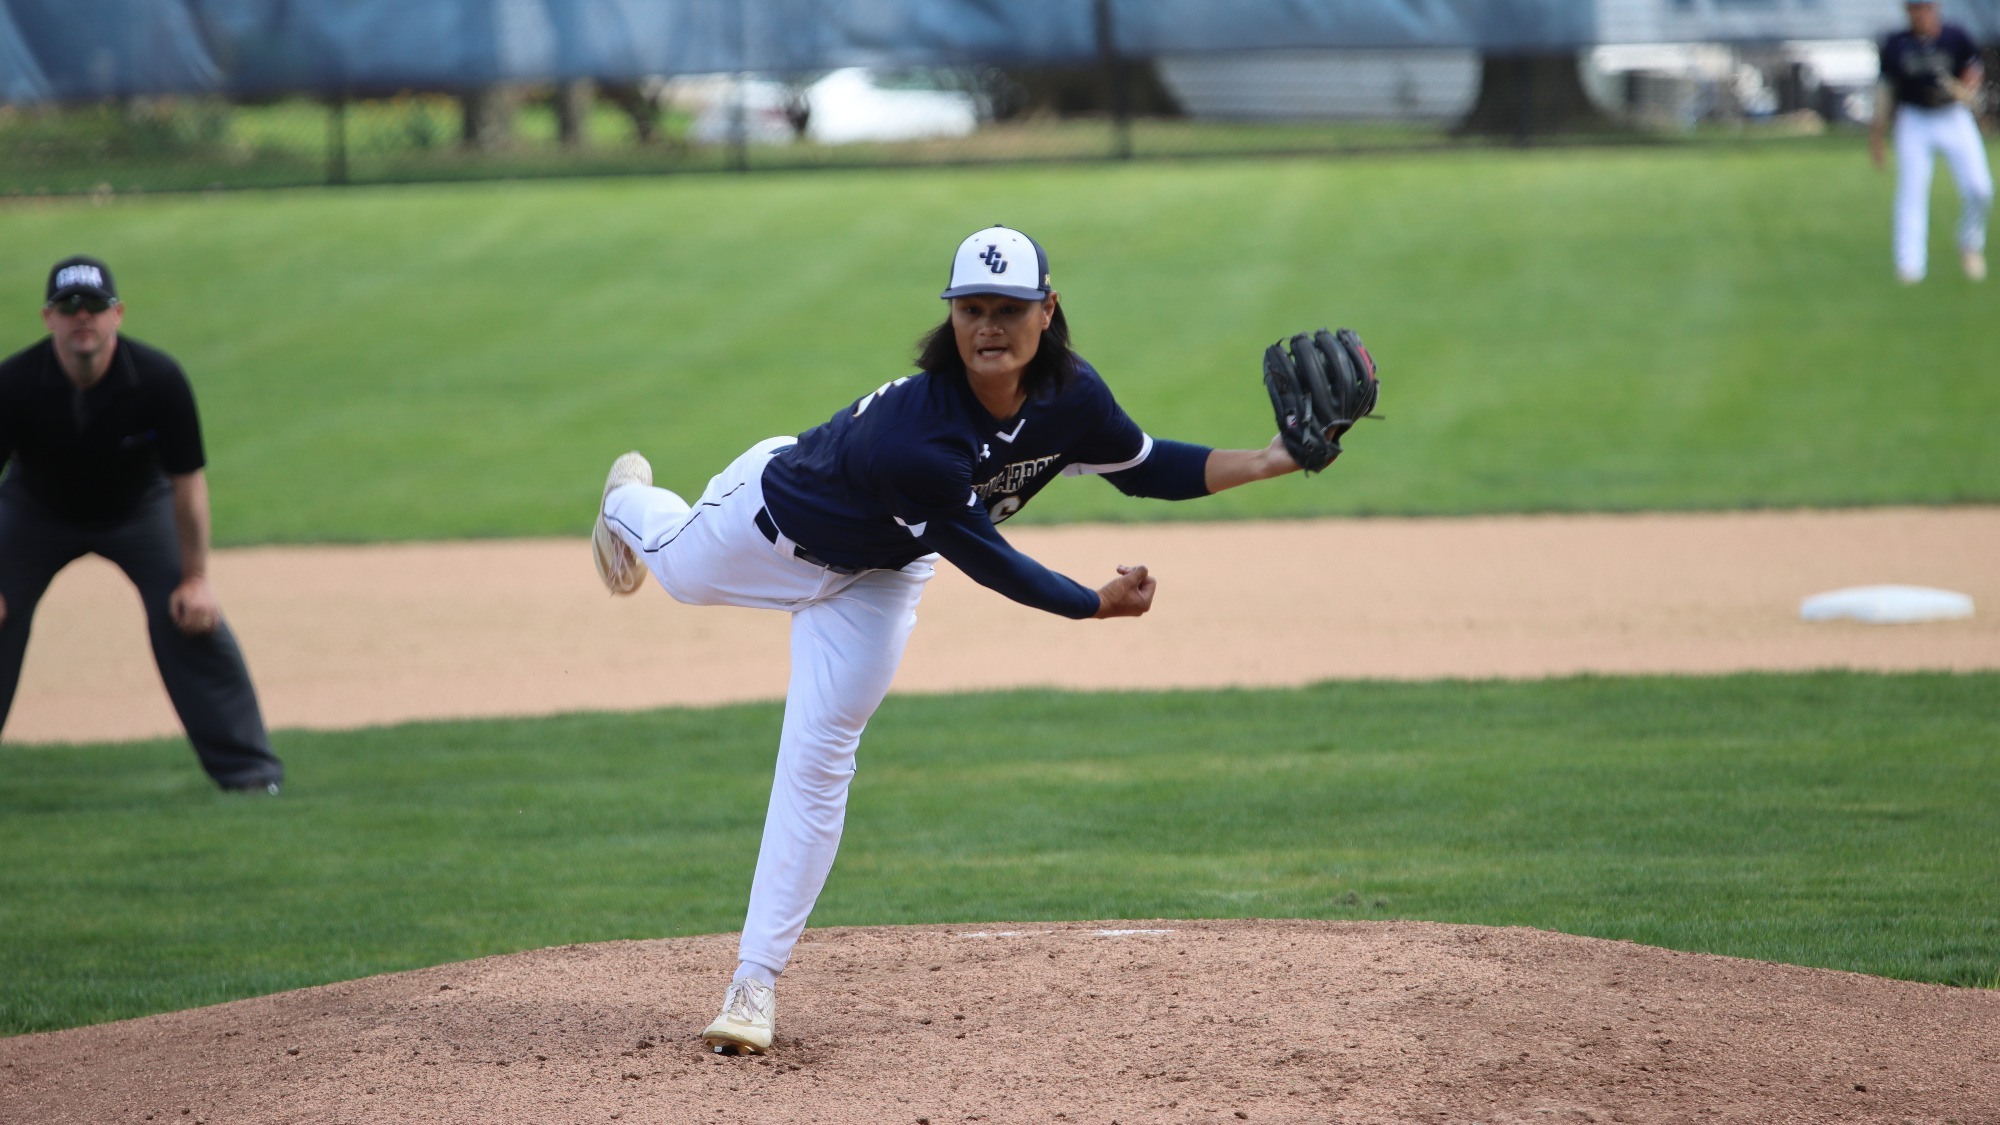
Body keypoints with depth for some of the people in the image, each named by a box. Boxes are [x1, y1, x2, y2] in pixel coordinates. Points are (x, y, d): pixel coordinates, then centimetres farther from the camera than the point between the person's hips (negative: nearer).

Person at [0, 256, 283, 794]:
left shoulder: (159, 380, -29)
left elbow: (188, 480, -18)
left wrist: (195, 578, -17)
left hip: (139, 508, -1)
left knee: (192, 618, -15)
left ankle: (249, 770, -6)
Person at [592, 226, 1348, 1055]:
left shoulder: (1069, 398, -28)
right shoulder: (911, 434, -46)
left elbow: (1145, 467, -10)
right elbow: (985, 562, -36)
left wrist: (1269, 461, -21)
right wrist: (1097, 606, -39)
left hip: (873, 580, 4)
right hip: (773, 514, -4)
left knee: (818, 757, -1)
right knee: (680, 569, 30)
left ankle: (757, 979, 5)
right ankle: (631, 504, 69)